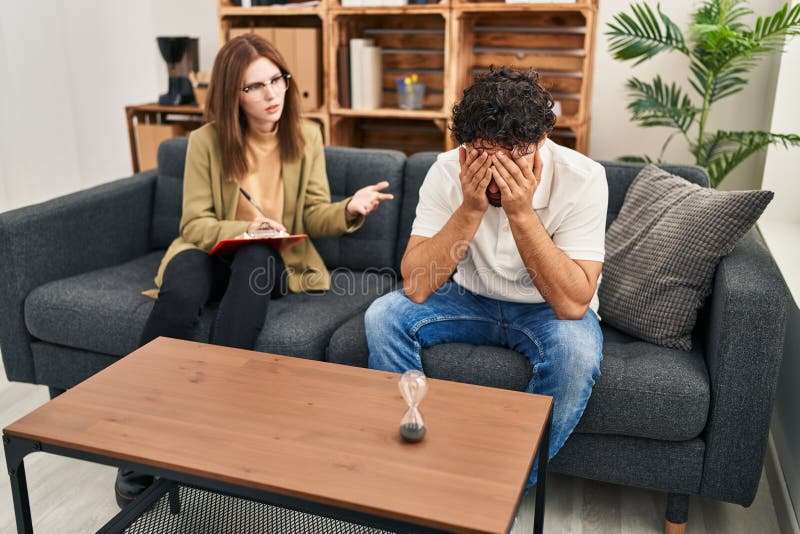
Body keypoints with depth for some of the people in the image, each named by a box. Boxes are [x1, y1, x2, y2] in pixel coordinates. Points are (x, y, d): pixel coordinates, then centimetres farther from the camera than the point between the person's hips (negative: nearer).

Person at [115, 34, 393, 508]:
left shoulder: (306, 136, -2)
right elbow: (194, 224, -7)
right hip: (213, 253, 0)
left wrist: (349, 210, -25)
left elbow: (314, 216, -3)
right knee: (180, 289, -34)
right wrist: (244, 228, -26)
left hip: (275, 262, 1)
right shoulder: (207, 141, -8)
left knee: (255, 259, -36)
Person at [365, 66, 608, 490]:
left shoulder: (582, 178, -25)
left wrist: (521, 213, -38)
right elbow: (416, 288, -26)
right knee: (383, 316, -20)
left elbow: (573, 304, -32)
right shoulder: (448, 172, -19)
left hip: (548, 311, -2)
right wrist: (470, 209, -34)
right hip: (472, 300, 2)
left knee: (576, 349, -34)